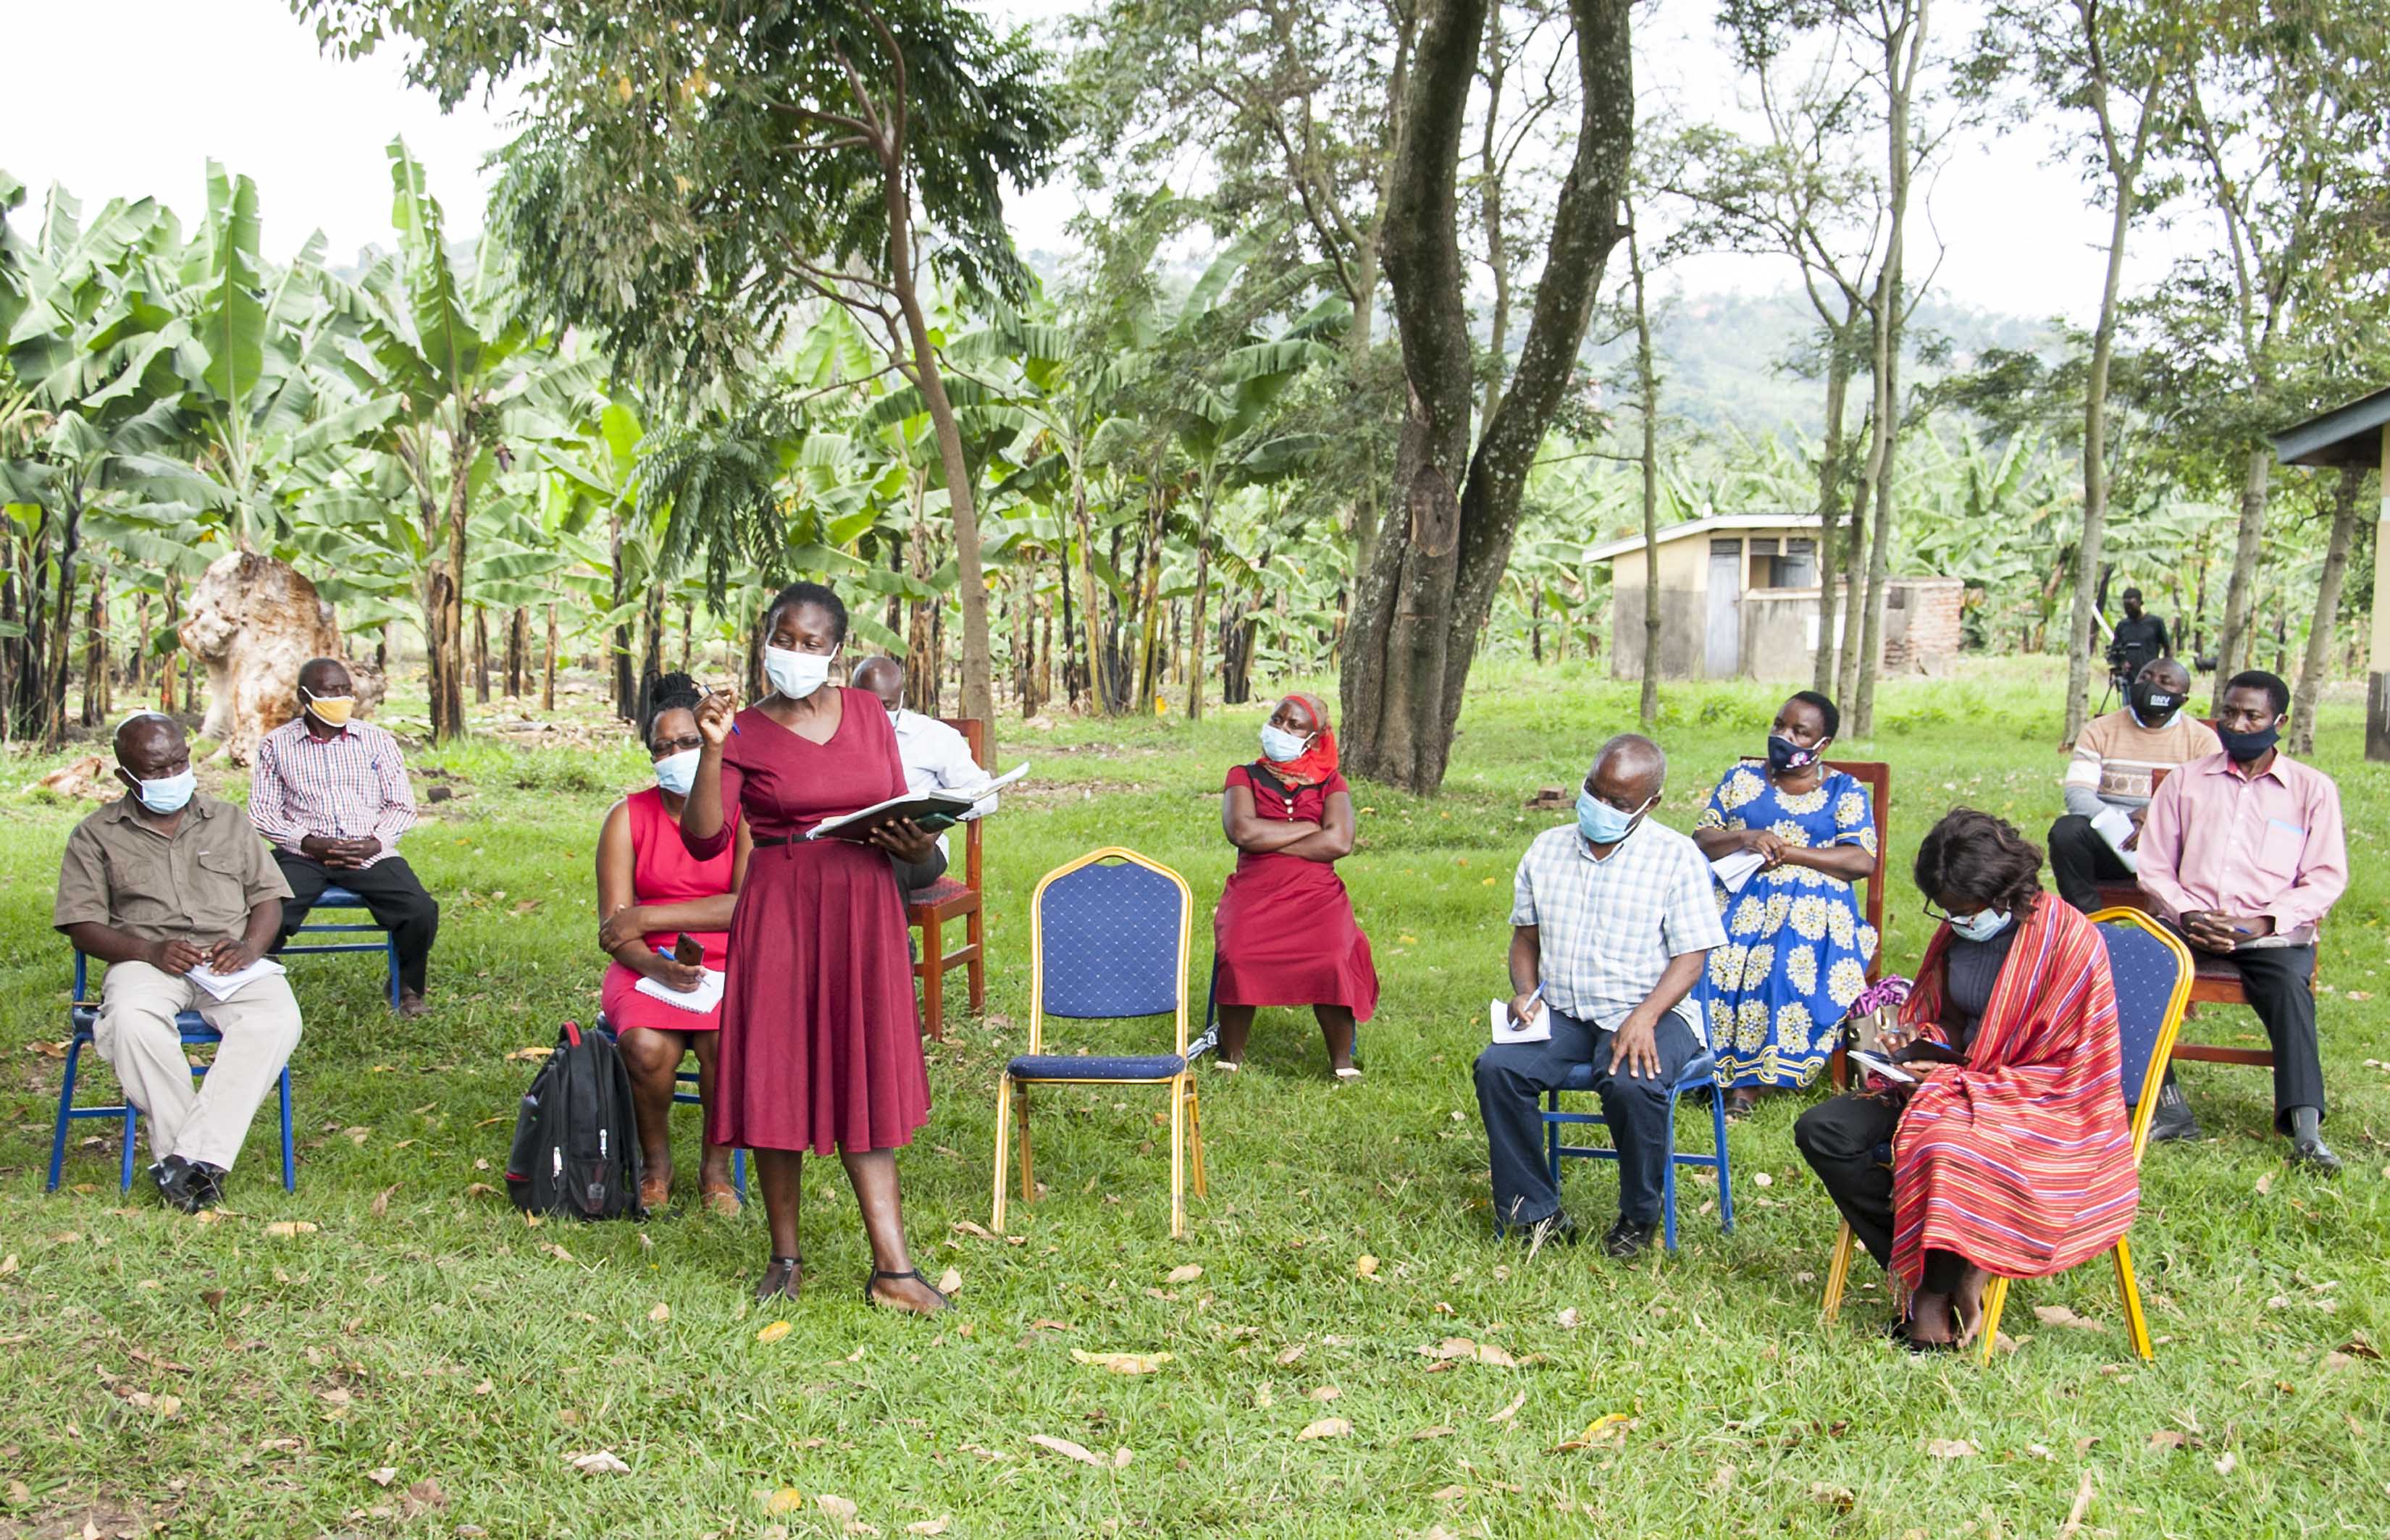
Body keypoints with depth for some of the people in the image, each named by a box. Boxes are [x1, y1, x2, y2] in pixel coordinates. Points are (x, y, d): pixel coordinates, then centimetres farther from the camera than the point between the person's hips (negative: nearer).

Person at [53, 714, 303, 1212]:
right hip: (147, 962, -1)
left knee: (277, 1016, -33)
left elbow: (267, 895, 16)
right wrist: (150, 951, -14)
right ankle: (201, 1163, -33)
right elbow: (82, 925, 4)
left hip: (228, 961, 1)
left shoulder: (228, 820, 20)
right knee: (132, 1021, -38)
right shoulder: (97, 835, 12)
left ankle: (192, 1156, -36)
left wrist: (250, 946, -7)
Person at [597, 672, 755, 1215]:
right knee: (646, 1046, -30)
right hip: (647, 965, 1)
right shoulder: (628, 817, 5)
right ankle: (656, 1164, -1)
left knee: (725, 1041, -32)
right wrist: (657, 967, -24)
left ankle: (717, 1166, -5)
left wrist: (648, 917, -15)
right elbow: (613, 928, -3)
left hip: (727, 964, -1)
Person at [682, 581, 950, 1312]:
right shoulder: (745, 732, 1)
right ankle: (786, 1256, 16)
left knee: (866, 1079, 2)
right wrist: (711, 750, -18)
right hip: (779, 911, -2)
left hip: (863, 910, 2)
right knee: (776, 1079, 1)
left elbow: (902, 810, 14)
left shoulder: (867, 713, 10)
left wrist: (917, 845, -7)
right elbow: (704, 840, -9)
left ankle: (892, 1267, 2)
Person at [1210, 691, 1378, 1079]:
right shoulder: (1244, 777, 13)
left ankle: (1342, 1061, -13)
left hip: (1317, 893, 0)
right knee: (1236, 956, -32)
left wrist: (1270, 841, -5)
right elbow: (1241, 831, -8)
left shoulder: (1330, 783, 14)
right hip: (1253, 891, 0)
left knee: (1333, 961, -31)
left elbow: (1339, 843, -6)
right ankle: (1231, 1056, -12)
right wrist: (1310, 828, -3)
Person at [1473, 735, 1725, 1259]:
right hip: (1561, 1014, 4)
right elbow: (1525, 936, 19)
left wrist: (1643, 1018, -23)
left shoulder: (1676, 856, -1)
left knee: (1632, 1085, -35)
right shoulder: (1547, 848, 12)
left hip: (1650, 1013, -4)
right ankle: (1538, 1211, -10)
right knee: (1497, 1067, -23)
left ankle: (1639, 1216, -8)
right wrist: (1525, 993, -3)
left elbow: (1690, 957, -6)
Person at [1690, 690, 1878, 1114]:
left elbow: (1863, 861, -3)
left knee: (1795, 962, -33)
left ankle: (1751, 1078, -24)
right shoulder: (1741, 779, 20)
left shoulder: (1844, 791, 12)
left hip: (1812, 906, -2)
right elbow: (1701, 839, 11)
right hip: (1737, 899, 2)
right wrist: (1746, 839, -10)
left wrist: (1787, 852, -10)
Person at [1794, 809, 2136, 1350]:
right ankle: (1932, 1273, -15)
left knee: (1941, 1146, -39)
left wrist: (1960, 1080, -18)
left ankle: (1937, 1285, -13)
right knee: (1822, 1130, -12)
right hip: (1949, 1089, 7)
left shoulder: (2070, 941, -14)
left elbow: (2070, 1076, -14)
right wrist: (1912, 1040, -1)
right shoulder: (1956, 930, 5)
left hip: (2044, 1116, -7)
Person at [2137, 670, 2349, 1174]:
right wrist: (2188, 915, -10)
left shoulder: (2313, 788, 10)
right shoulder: (2185, 782, 16)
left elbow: (2327, 878, 2)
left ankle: (2306, 1130, -40)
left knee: (2289, 987, -33)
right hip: (2191, 923, 2)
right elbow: (2154, 867, 10)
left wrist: (2264, 923, -13)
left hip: (2274, 931, -2)